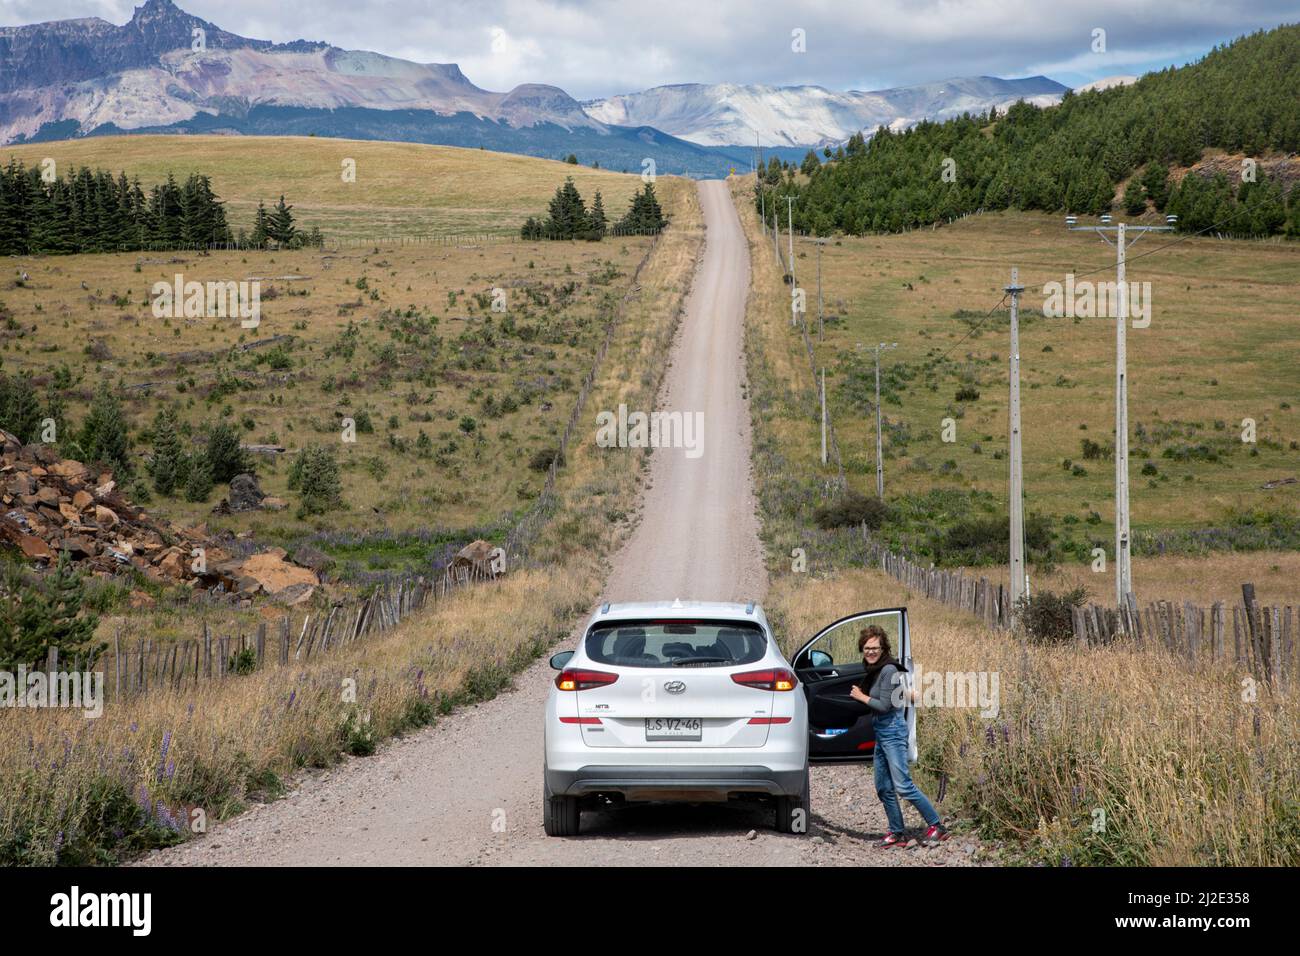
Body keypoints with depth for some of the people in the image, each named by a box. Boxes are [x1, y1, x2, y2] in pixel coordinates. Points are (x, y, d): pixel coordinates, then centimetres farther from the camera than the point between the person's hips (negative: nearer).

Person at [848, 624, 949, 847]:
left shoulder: (888, 670, -16)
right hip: (880, 732, 10)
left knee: (903, 785, -13)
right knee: (883, 788, 9)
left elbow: (885, 705, -18)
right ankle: (896, 833, 16)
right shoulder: (873, 670, 11)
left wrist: (861, 696, -10)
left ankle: (937, 826, -7)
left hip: (892, 731, -10)